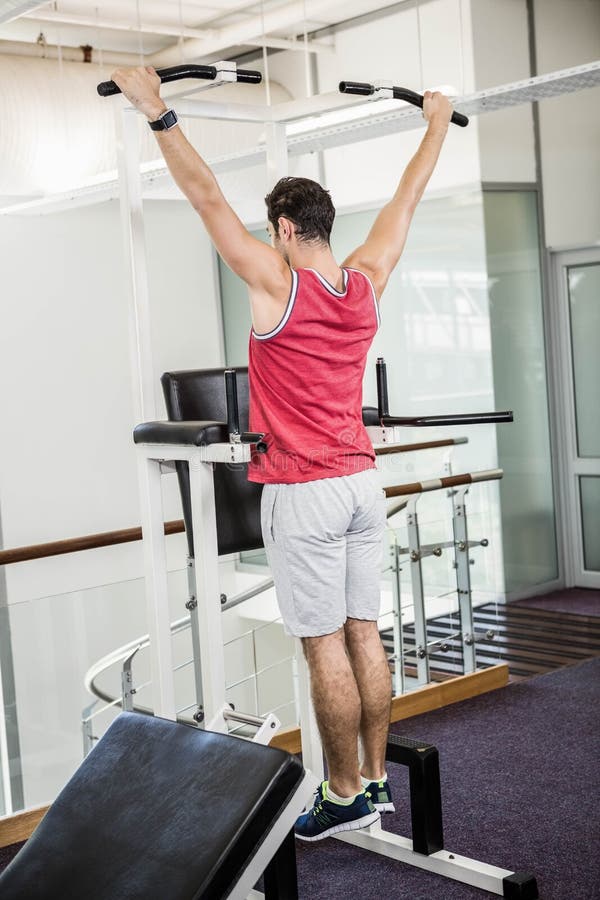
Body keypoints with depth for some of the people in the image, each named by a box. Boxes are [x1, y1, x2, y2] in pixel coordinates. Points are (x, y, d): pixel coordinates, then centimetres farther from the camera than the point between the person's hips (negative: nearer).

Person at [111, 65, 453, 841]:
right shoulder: (367, 281, 4)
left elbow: (206, 196, -11)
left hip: (304, 493, -7)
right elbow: (407, 197, 17)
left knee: (325, 646, -1)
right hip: (362, 485, 7)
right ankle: (375, 779, 20)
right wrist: (436, 122, 29)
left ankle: (347, 794, 7)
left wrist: (157, 113, -6)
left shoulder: (278, 283, -11)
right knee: (363, 634, 11)